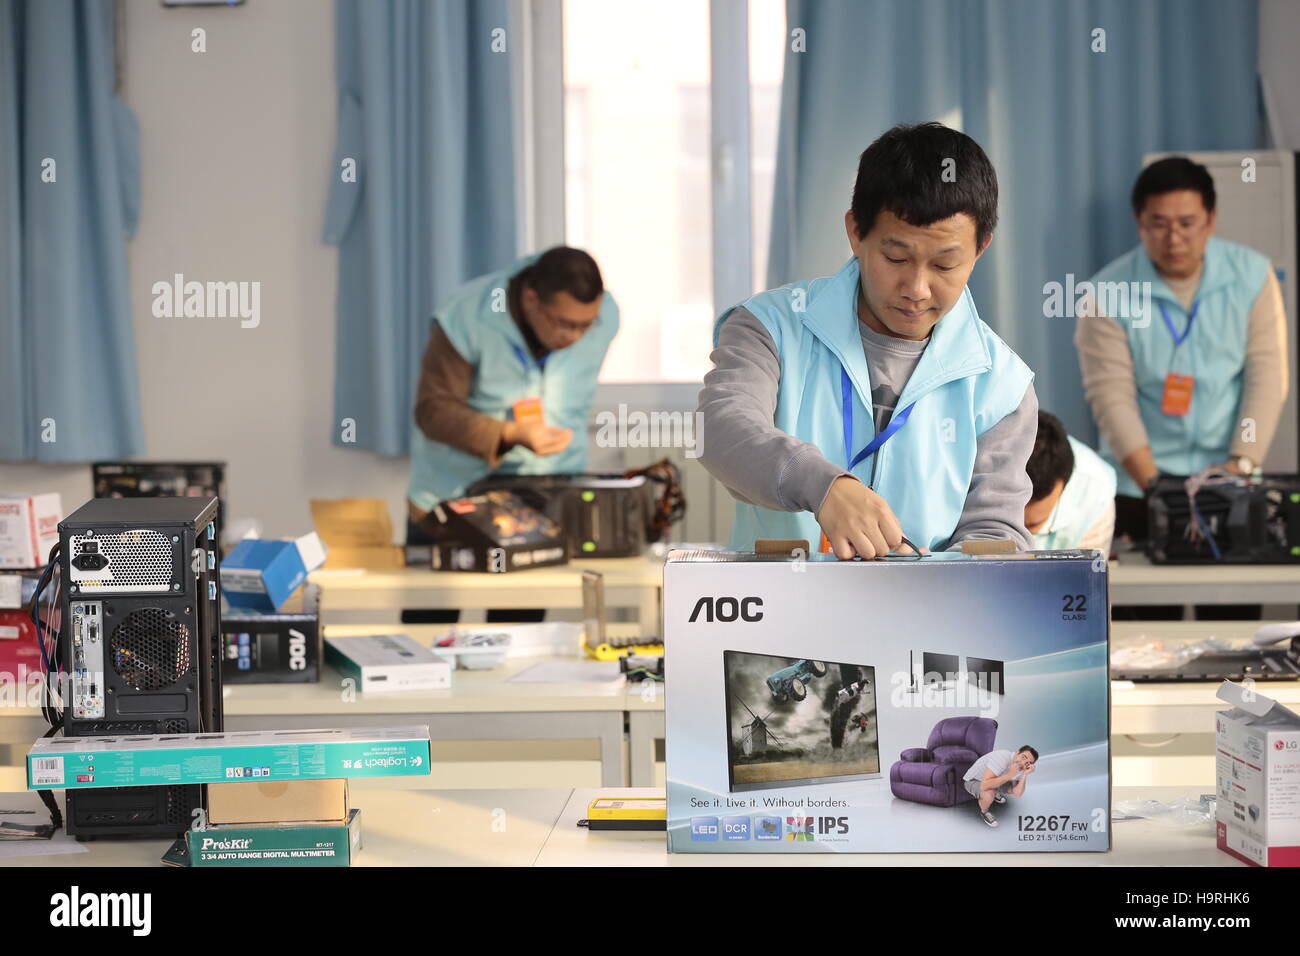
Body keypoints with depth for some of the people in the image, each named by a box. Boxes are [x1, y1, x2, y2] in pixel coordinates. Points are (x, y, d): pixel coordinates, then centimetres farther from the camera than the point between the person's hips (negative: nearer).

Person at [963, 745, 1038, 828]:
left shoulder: (1020, 768, -13)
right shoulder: (1002, 759, -37)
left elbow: (1017, 795, -17)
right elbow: (984, 785, -45)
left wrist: (1025, 774, -28)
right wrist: (1009, 775, -43)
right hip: (973, 781, -7)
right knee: (989, 794, -36)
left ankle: (994, 794, 25)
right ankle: (984, 812, -3)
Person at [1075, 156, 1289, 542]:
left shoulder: (1252, 275, -3)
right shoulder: (1108, 294, -9)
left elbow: (1266, 377, -6)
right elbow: (1112, 396, -13)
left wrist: (1242, 464, -16)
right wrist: (1154, 484, -22)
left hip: (1228, 480, 1)